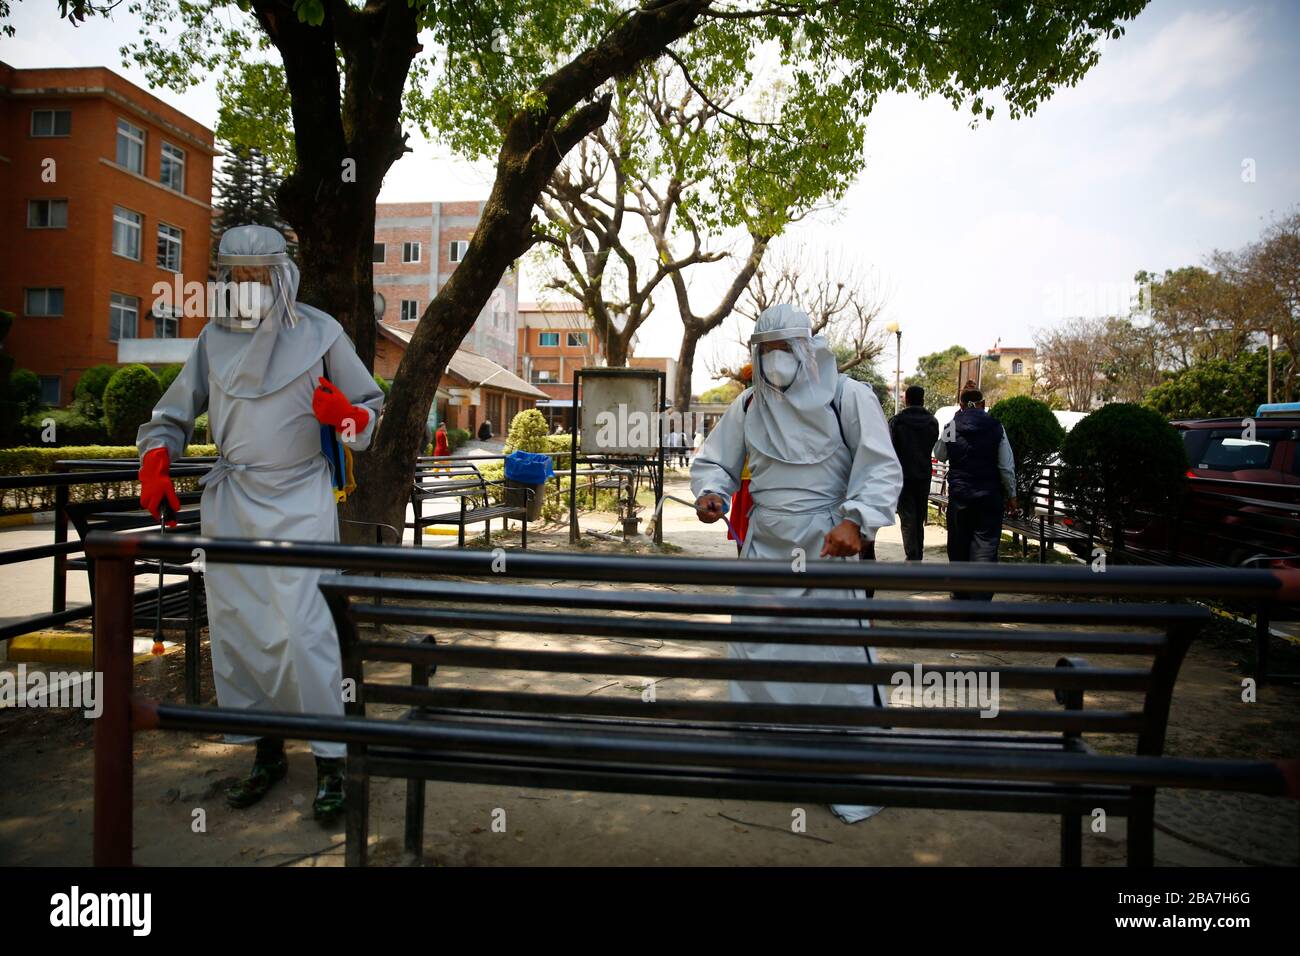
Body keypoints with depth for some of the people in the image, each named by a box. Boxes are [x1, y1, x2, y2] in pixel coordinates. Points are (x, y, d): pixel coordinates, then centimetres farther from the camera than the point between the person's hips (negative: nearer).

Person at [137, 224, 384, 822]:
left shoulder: (318, 333, -1)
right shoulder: (214, 338, 10)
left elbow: (370, 406, 5)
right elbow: (175, 413, 19)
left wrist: (347, 416, -18)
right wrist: (155, 463, 2)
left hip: (299, 502, -5)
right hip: (230, 503, 5)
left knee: (301, 628, -12)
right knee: (235, 630, 8)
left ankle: (330, 761, 0)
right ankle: (267, 751, 23)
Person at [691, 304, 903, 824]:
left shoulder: (848, 396, -5)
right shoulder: (749, 403, 8)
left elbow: (882, 469, -9)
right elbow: (714, 460, 13)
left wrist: (855, 520, -25)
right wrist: (709, 492, -10)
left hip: (826, 547, -4)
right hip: (764, 547, 5)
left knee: (841, 653, -5)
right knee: (753, 648, 11)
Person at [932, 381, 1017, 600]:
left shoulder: (951, 427, -3)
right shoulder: (995, 426, -5)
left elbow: (939, 455, 15)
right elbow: (1007, 466, -3)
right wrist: (1011, 496, 8)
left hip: (959, 495, 1)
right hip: (990, 496, -1)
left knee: (959, 545, 14)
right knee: (986, 545, -1)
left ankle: (961, 594, 27)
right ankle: (981, 598, -9)